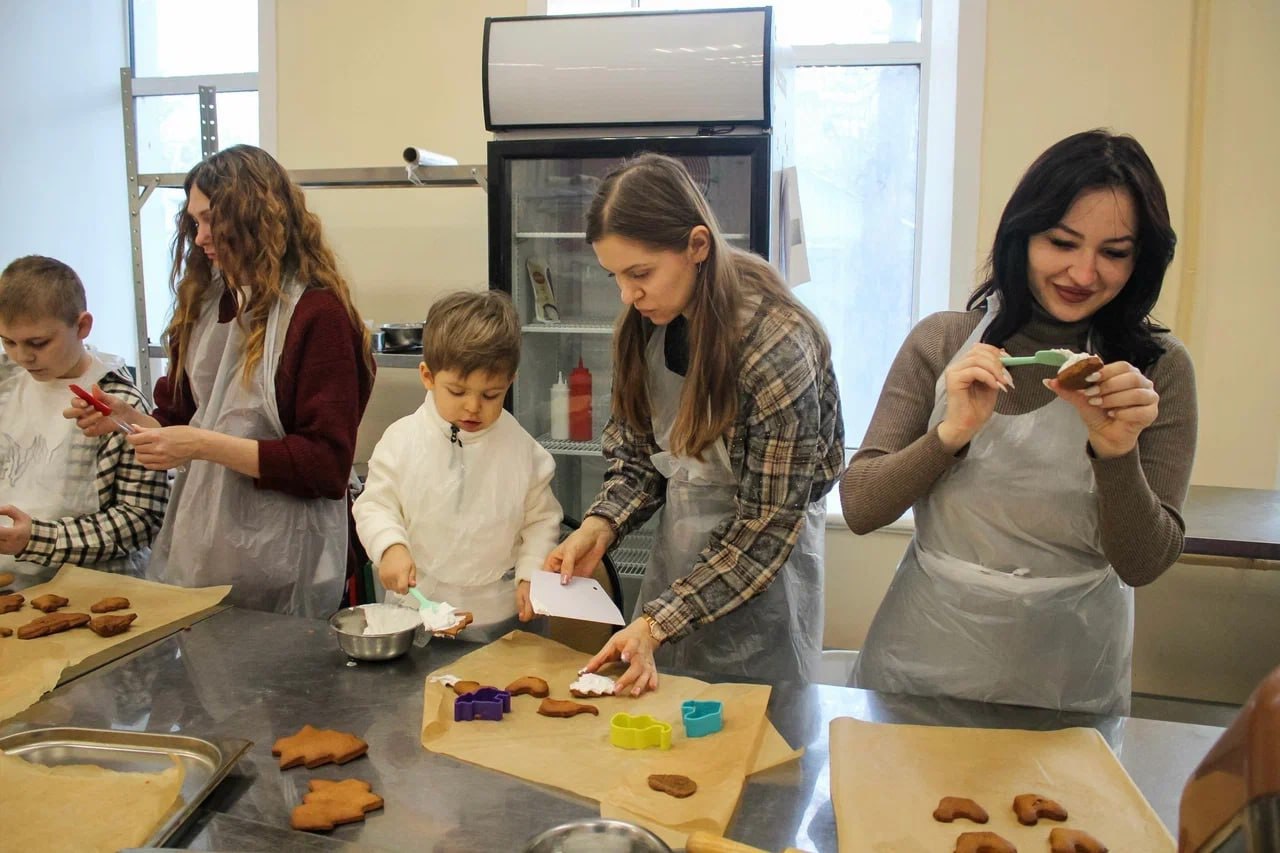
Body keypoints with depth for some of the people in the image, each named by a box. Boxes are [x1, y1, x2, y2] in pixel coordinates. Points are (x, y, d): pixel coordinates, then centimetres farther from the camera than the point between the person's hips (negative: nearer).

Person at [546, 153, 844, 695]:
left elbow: (766, 525, -22)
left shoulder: (777, 345, -26)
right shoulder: (646, 324, -8)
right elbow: (638, 455, 3)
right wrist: (600, 527, -15)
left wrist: (657, 623, -25)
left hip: (764, 566, -5)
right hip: (677, 545, 6)